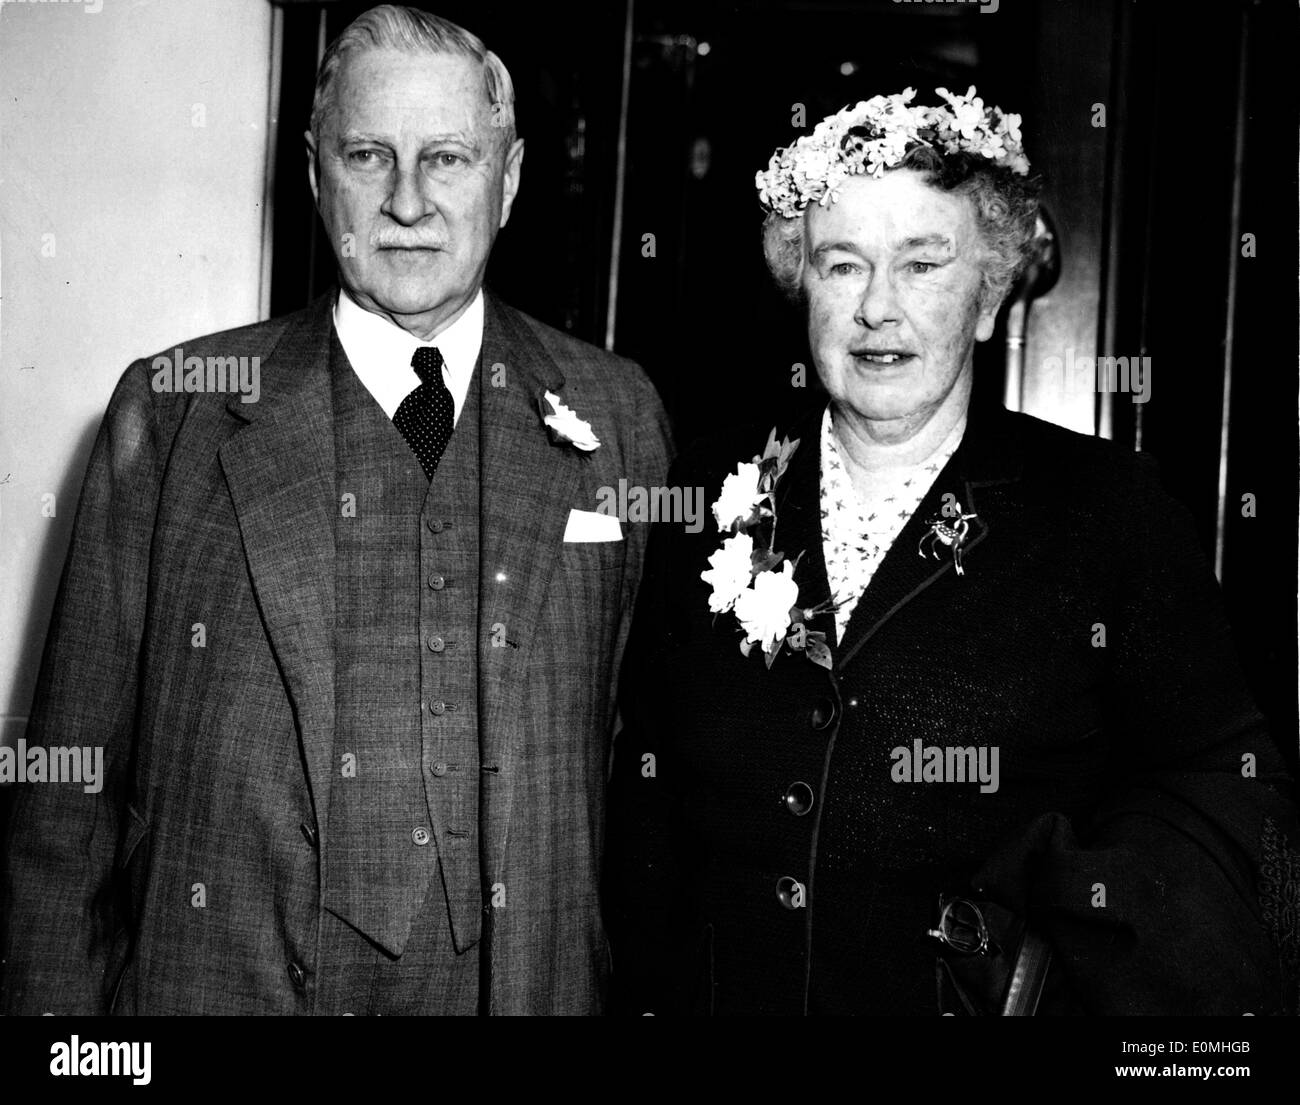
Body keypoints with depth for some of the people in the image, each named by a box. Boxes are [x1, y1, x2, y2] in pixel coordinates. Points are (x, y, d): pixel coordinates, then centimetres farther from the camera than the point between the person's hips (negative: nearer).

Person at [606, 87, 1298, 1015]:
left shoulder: (1113, 514, -10)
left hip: (989, 993, -2)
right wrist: (646, 998, -3)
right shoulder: (713, 495, -2)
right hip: (723, 991, 3)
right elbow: (645, 806, 1)